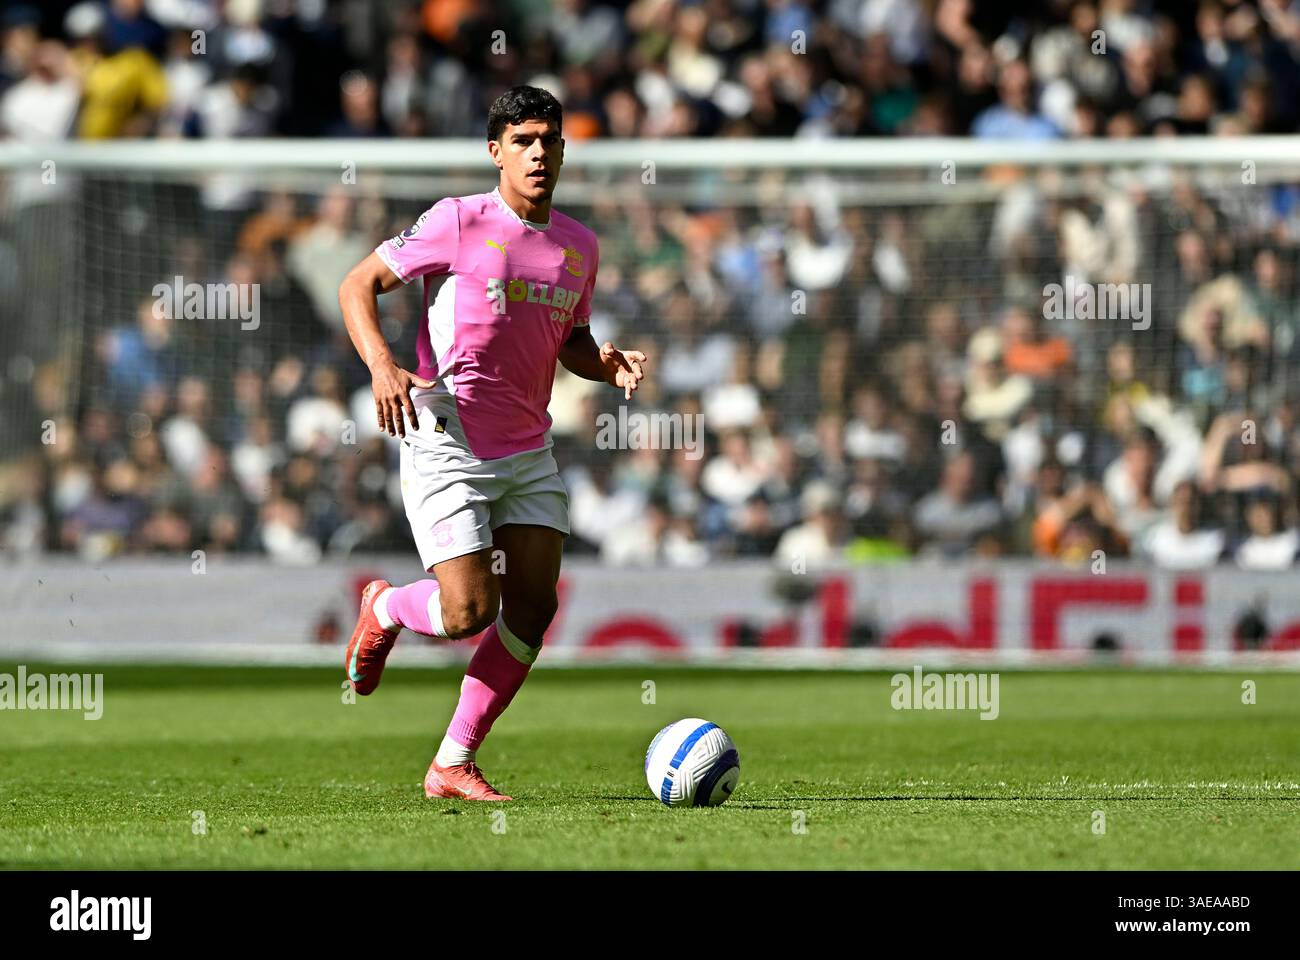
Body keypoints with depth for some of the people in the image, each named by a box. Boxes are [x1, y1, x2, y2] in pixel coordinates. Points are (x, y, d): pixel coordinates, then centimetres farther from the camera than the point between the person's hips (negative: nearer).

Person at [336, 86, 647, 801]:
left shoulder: (578, 246, 8)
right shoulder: (460, 221, -10)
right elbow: (358, 285, -7)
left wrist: (608, 364, 0)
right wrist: (382, 366, -24)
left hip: (529, 453, 6)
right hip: (446, 448, -6)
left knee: (534, 606, -3)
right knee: (470, 612, -14)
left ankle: (454, 766, 8)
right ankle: (385, 609, 22)